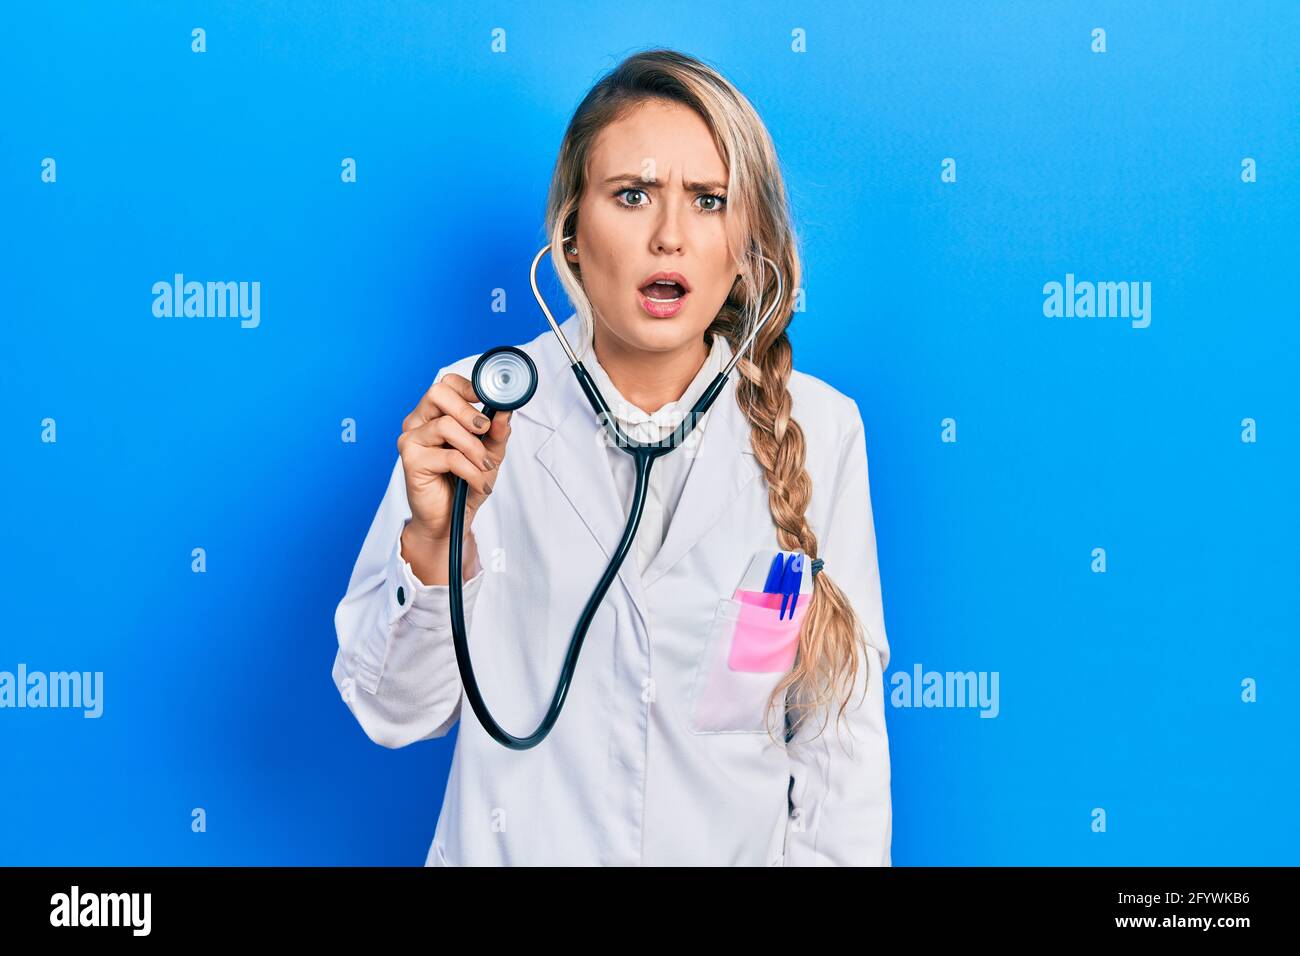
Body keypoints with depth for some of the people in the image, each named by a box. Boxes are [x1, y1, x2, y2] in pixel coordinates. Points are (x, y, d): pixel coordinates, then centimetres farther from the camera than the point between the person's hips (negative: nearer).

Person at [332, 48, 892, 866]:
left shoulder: (820, 429, -12)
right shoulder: (478, 410, -13)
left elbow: (841, 734, -8)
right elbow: (394, 712, -12)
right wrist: (434, 540, -27)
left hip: (738, 847, 1)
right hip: (516, 844, 0)